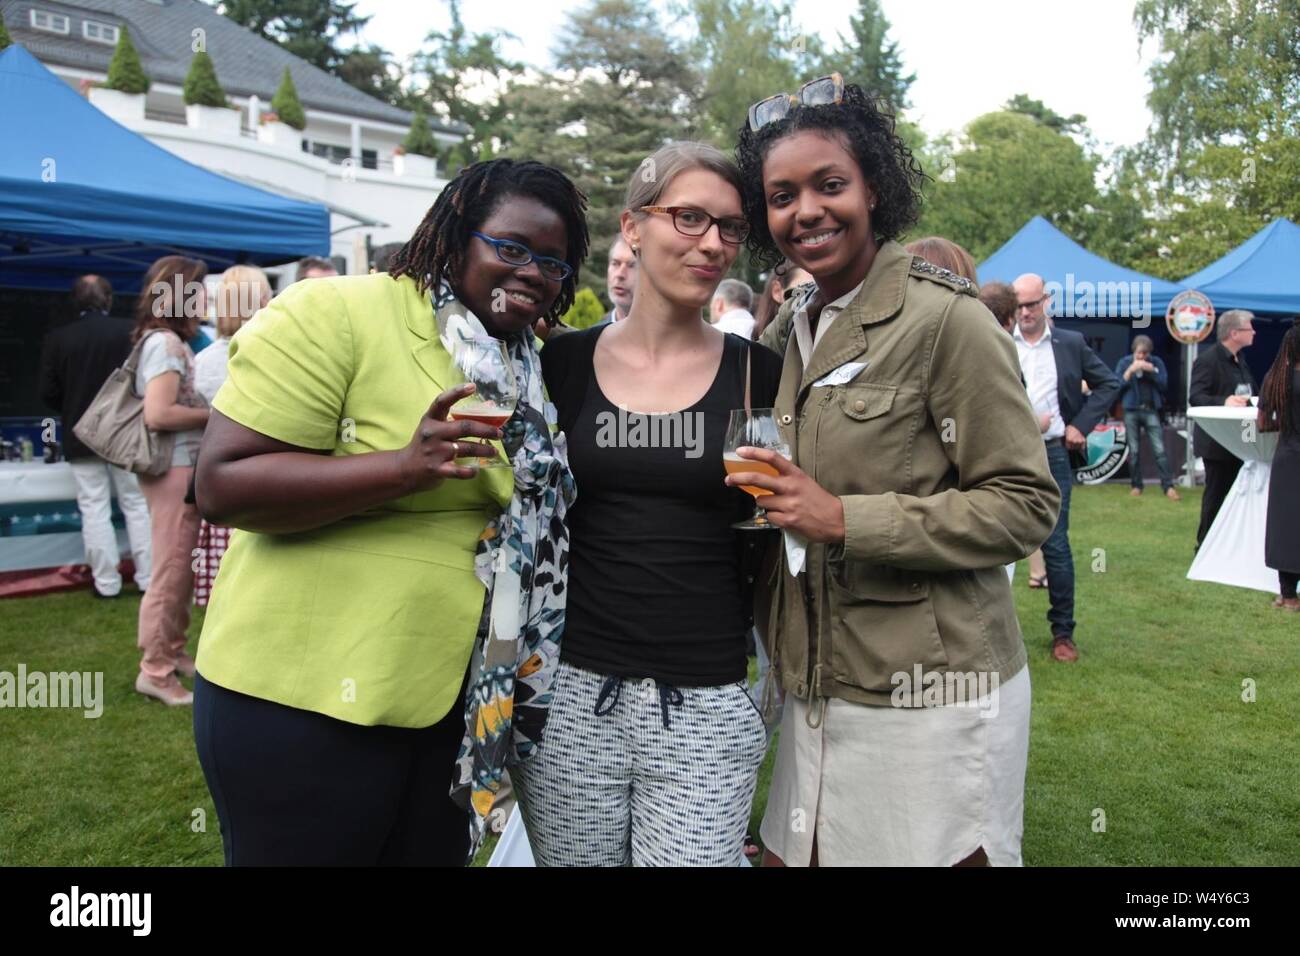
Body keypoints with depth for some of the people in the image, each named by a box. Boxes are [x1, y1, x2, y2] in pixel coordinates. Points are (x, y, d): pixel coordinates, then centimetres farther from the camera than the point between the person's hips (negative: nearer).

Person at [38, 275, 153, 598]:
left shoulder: (57, 338, -4)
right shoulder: (129, 332, -9)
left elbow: (48, 392, -3)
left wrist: (73, 412, 17)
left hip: (80, 437, 1)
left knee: (94, 509, 6)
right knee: (137, 505, 8)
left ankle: (107, 582, 8)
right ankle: (147, 578, 10)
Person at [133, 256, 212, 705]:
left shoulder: (167, 341, 15)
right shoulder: (166, 342, -15)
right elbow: (158, 414, -23)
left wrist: (207, 408, 6)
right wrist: (214, 414, -13)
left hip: (182, 466, 10)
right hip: (174, 468, -10)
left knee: (181, 568, 17)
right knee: (171, 570, -3)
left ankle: (172, 652, 27)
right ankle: (155, 670, 7)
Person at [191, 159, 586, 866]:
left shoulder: (525, 367, 8)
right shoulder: (332, 315, -13)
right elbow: (222, 485, -19)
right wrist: (406, 465, -28)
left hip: (457, 697, 7)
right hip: (305, 699, -6)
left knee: (435, 852, 20)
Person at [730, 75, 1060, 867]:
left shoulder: (945, 318, -12)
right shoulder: (789, 332, 10)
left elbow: (1026, 506, -14)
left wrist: (846, 519, -20)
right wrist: (766, 498, 1)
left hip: (930, 699, -6)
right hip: (818, 689, 7)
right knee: (796, 852, 16)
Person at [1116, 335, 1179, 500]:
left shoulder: (1157, 362, 5)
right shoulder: (1124, 362, 4)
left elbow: (1164, 384, 0)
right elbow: (1117, 385, -4)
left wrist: (1152, 371, -12)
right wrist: (1130, 370, -14)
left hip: (1151, 410, 0)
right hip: (1131, 411, 0)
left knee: (1160, 450, -6)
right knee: (1134, 451, 2)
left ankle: (1168, 486, -7)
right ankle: (1136, 485, 10)